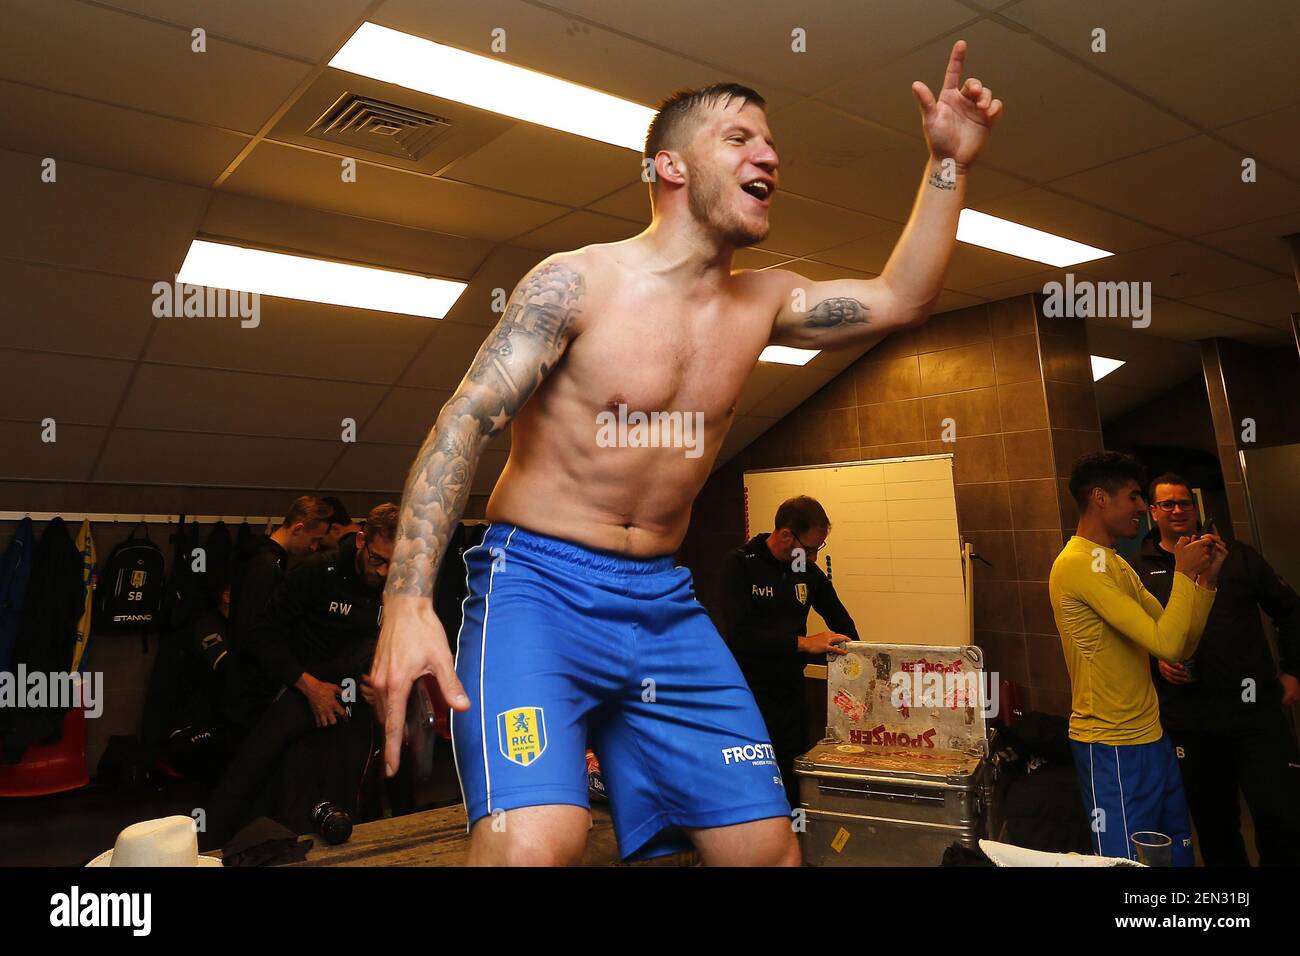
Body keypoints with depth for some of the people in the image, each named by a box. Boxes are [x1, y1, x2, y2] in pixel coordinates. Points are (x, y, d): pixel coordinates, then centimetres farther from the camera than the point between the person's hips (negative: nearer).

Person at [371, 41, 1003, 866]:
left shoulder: (760, 303, 10)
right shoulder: (577, 282, -9)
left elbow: (901, 300, 12)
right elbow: (464, 425, -14)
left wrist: (949, 164, 4)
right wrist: (409, 599, -25)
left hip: (664, 601, 6)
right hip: (539, 581, -5)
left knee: (767, 844, 5)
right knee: (536, 840, -28)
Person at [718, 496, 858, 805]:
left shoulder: (809, 571, 7)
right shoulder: (740, 565, -10)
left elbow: (840, 621, 22)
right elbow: (738, 634, -22)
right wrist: (803, 643, -24)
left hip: (791, 695, 5)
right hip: (749, 696, -5)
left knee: (795, 788, 5)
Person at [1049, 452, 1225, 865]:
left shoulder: (1117, 565, 14)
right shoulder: (1078, 564, -19)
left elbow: (1181, 645, 12)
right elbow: (1167, 643, -23)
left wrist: (1205, 577, 3)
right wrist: (1183, 572, -11)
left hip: (1150, 738, 10)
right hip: (1112, 750, -10)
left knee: (1177, 855, 18)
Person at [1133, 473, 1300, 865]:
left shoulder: (1237, 556, 7)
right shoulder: (1140, 571, 3)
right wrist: (1157, 662, -11)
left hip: (1255, 708, 0)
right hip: (1188, 720, 0)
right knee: (1214, 825, 13)